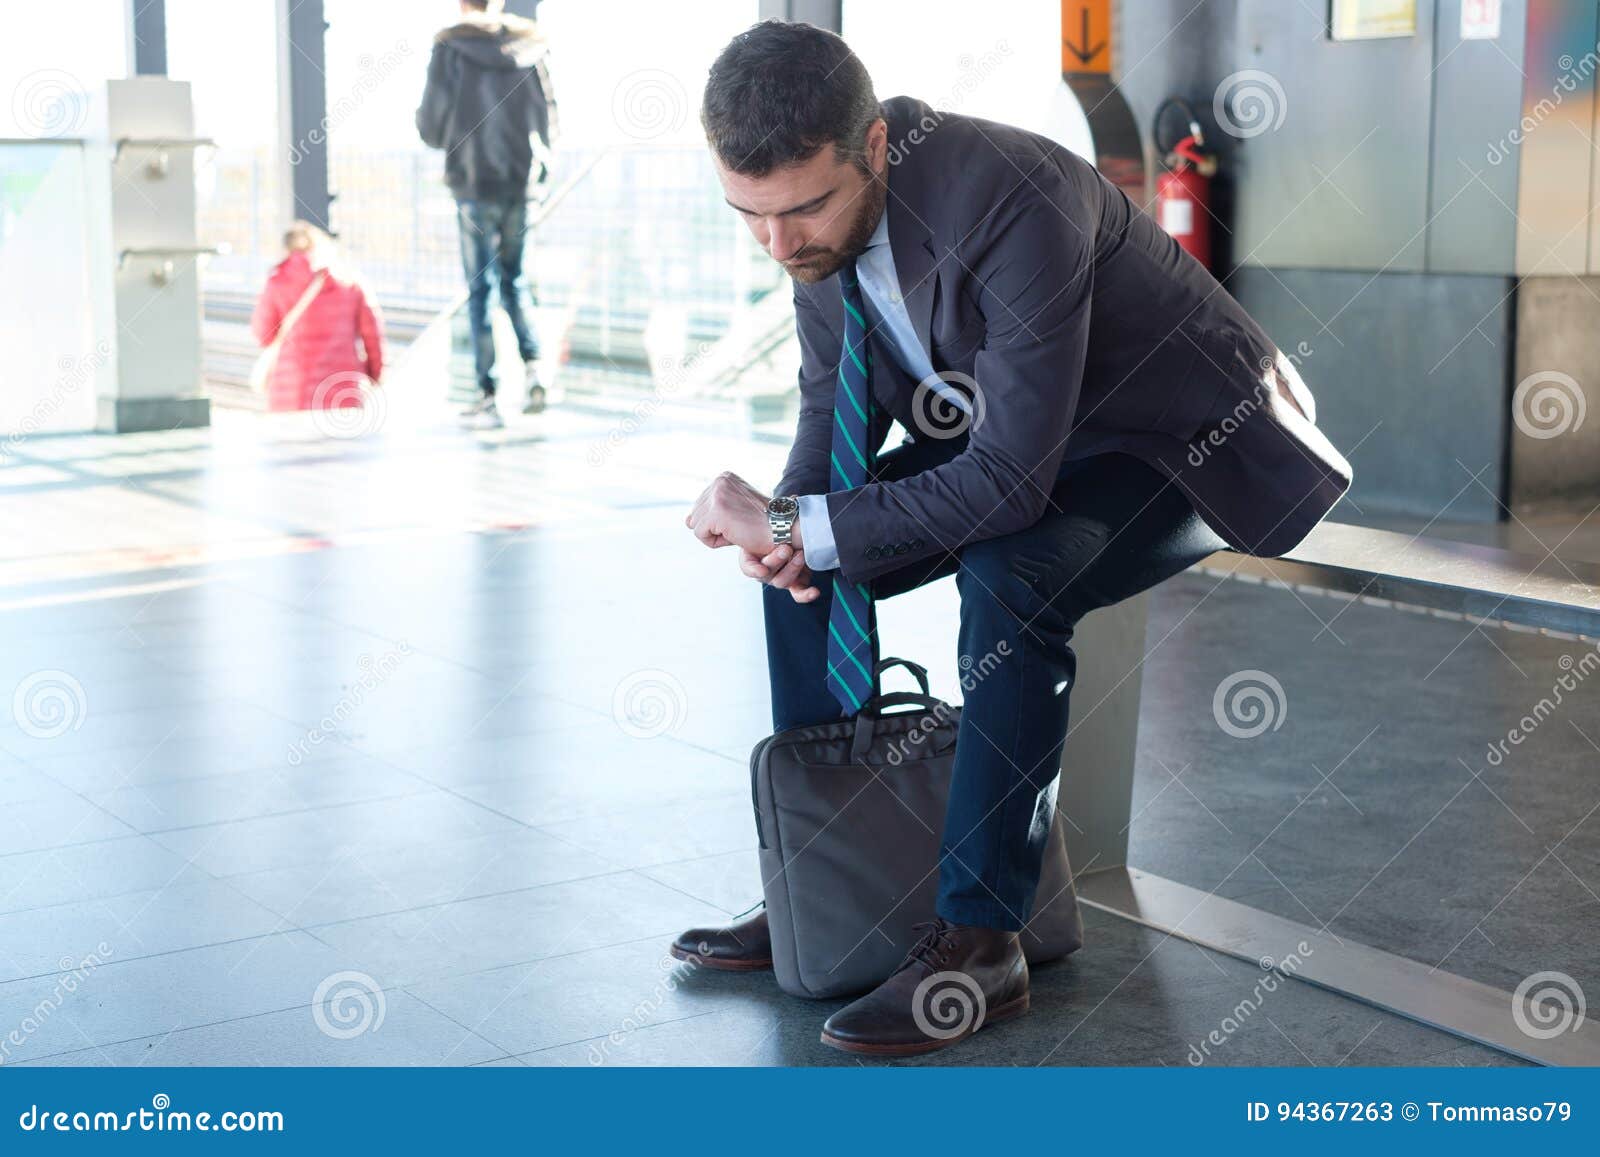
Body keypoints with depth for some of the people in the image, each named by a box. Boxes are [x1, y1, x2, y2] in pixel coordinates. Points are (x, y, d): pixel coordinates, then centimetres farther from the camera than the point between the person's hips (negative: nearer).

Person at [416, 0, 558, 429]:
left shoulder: (451, 47, -6)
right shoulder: (531, 43, 1)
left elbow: (432, 126, -4)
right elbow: (549, 116, 4)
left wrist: (439, 133, 19)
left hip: (474, 184, -3)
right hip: (522, 181, 3)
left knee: (479, 288, 3)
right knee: (515, 279, 18)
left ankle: (488, 394, 1)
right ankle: (531, 367, 1)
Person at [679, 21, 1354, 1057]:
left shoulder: (1016, 202, -36)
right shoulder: (819, 207, -12)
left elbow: (1010, 479, -35)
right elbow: (833, 405, 2)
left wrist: (799, 525, -32)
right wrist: (788, 520, -19)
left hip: (1193, 442, -8)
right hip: (1010, 435, 8)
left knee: (1008, 576, -34)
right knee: (806, 556, -4)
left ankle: (981, 939, -23)